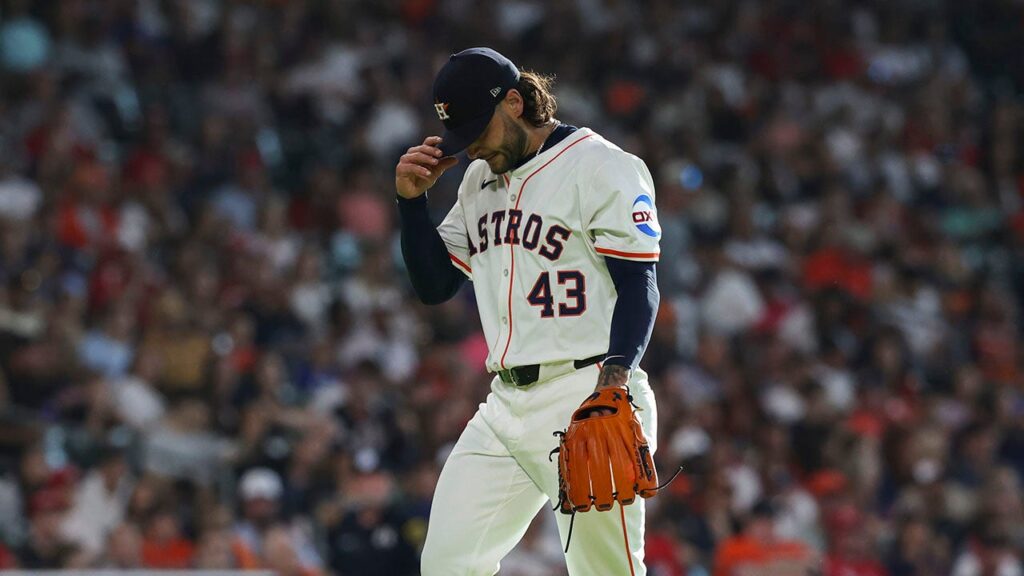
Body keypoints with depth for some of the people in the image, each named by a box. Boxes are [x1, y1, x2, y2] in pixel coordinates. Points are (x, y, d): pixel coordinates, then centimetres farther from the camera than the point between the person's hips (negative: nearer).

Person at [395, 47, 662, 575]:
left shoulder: (602, 167, -5)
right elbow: (433, 285, 21)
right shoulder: (479, 179, 19)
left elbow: (639, 287, -11)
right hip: (506, 407, 7)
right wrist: (412, 198, 8)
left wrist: (615, 377, -26)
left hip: (588, 397, -7)